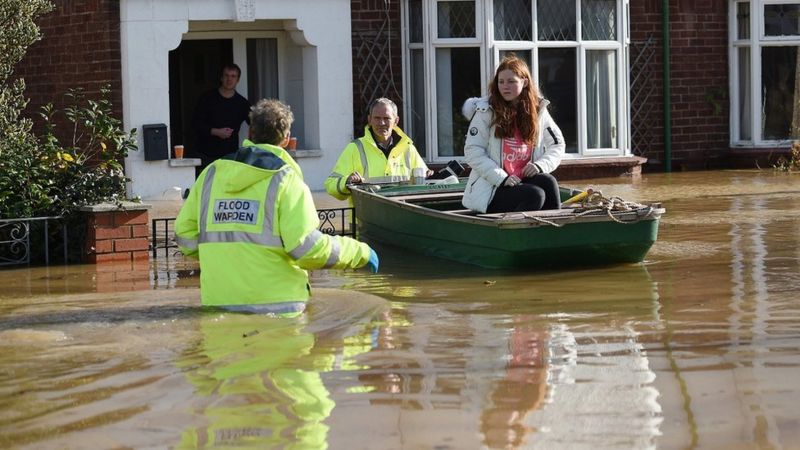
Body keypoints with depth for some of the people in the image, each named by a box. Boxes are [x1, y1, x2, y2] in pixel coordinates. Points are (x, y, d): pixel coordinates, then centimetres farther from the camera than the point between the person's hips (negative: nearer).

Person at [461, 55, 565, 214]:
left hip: (524, 180, 4)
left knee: (547, 182, -27)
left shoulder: (538, 110, 8)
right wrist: (501, 178, -18)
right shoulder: (486, 111, -4)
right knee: (535, 195, -29)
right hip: (490, 189, -4)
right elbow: (472, 151, -9)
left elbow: (557, 144, 14)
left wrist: (540, 165, -7)